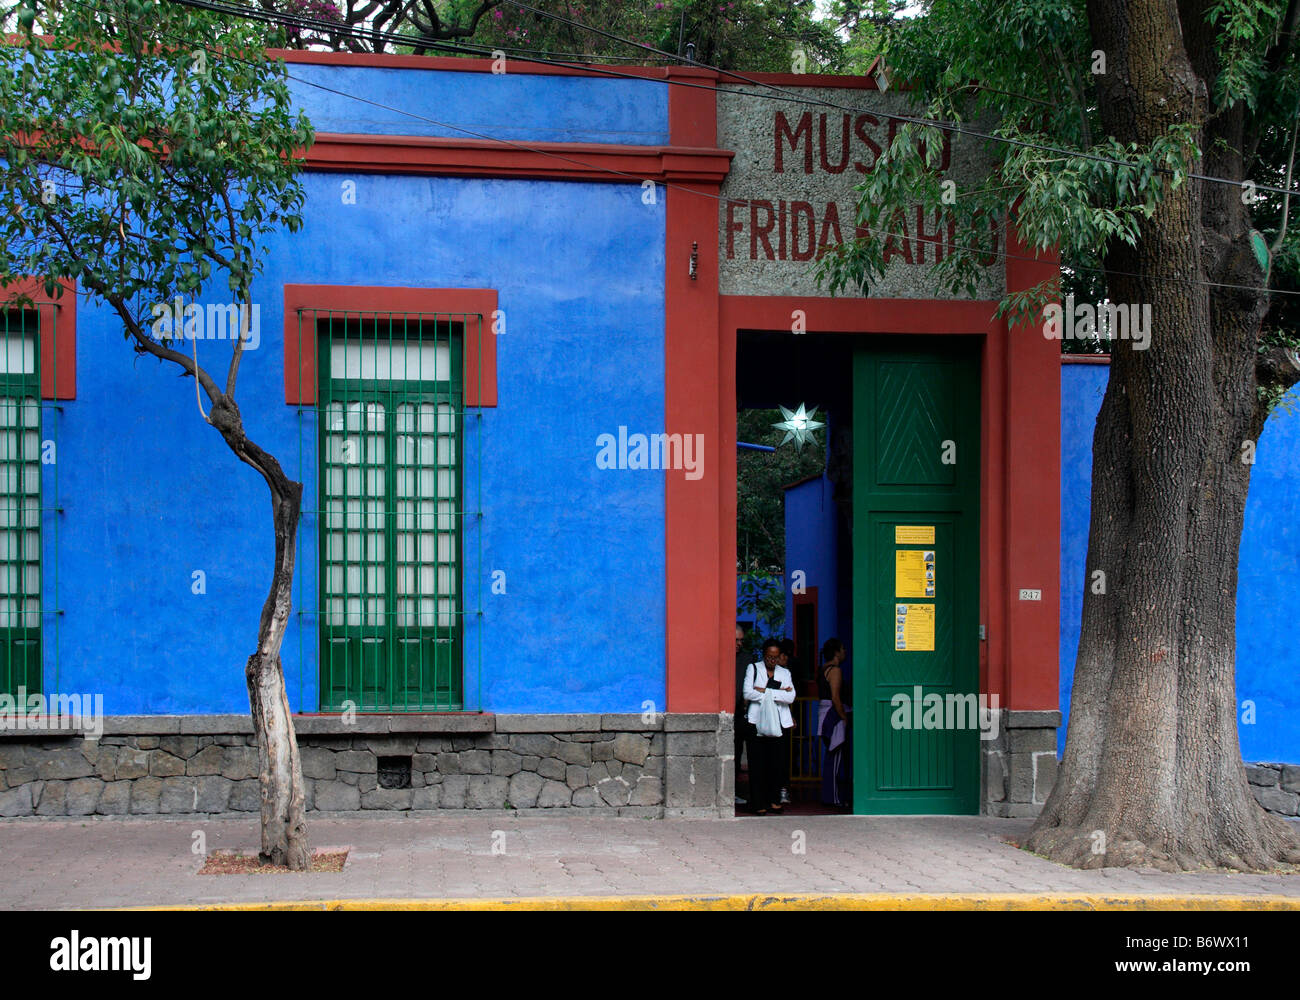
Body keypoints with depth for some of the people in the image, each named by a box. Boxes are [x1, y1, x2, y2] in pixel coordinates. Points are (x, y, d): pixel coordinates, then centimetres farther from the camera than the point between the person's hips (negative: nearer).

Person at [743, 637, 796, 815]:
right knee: (757, 763, -5)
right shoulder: (753, 669, 9)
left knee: (775, 762, 0)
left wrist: (765, 691, -7)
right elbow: (748, 693, -7)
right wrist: (779, 693, -5)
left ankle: (774, 801, 9)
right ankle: (759, 803, -1)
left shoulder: (784, 673, 17)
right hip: (757, 720, -2)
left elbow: (790, 697, 1)